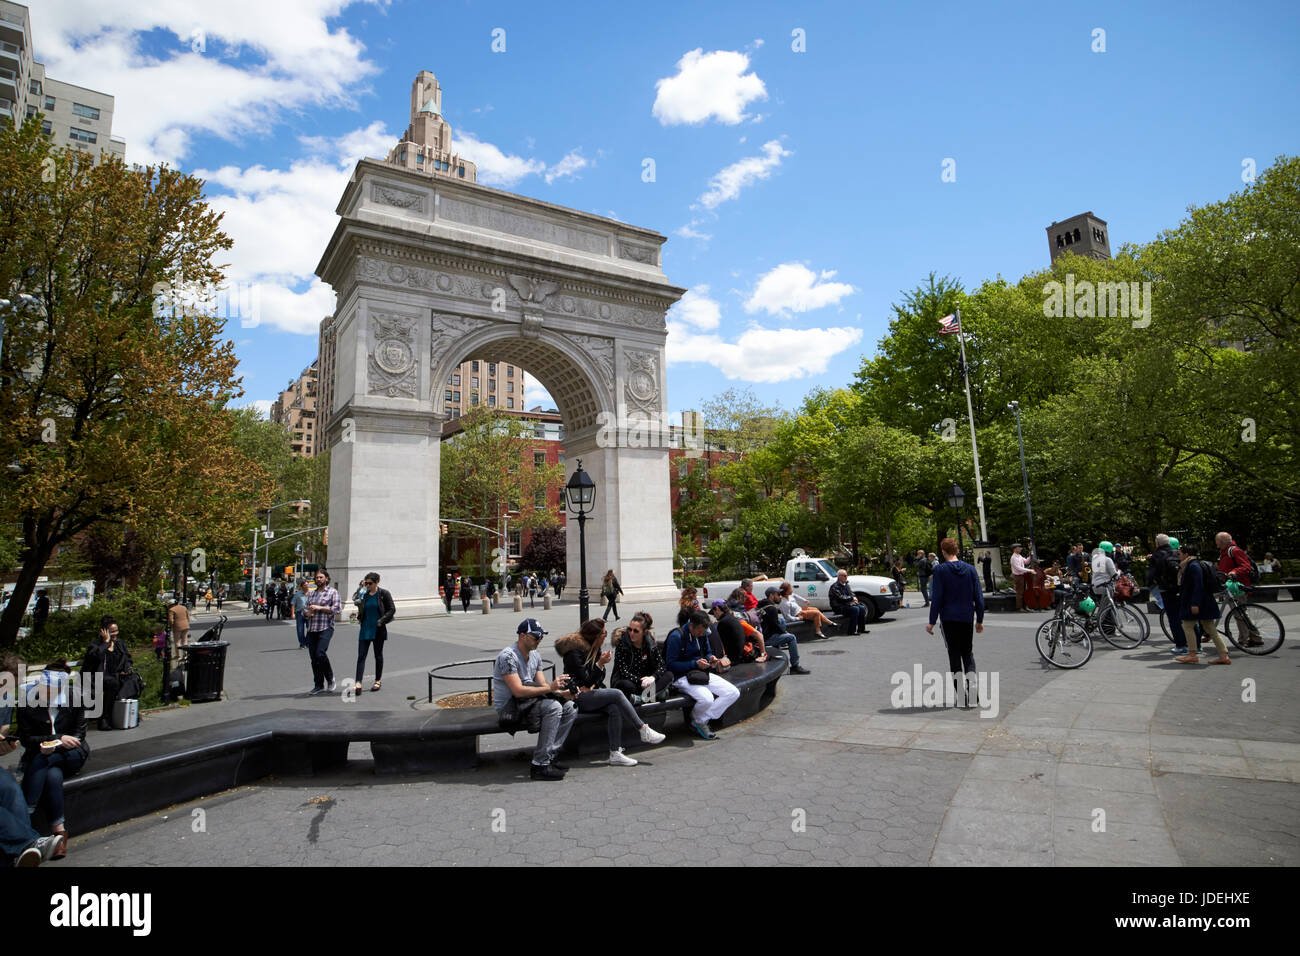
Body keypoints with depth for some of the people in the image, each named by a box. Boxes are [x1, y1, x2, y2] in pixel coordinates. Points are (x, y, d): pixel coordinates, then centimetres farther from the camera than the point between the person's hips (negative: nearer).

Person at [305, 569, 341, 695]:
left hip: (325, 628, -6)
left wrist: (320, 608, -13)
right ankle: (319, 686, 11)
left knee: (320, 653, -19)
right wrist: (308, 612, 3)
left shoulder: (332, 592, 2)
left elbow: (337, 608, -9)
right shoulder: (313, 593, 19)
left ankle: (330, 679, 1)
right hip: (312, 628, 6)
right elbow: (308, 609, 27)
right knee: (314, 657, 3)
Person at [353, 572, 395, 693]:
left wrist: (381, 621, -13)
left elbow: (392, 610, -3)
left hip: (378, 630, -3)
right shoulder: (363, 593, 4)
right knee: (361, 656, -5)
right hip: (365, 629, 3)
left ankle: (378, 681, 22)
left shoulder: (384, 593, -5)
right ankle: (358, 683, -9)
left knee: (378, 655, 9)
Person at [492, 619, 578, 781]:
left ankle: (548, 756, -5)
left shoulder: (535, 656, 10)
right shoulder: (508, 656, -19)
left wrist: (562, 693, -12)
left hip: (527, 704, 9)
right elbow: (518, 691, -26)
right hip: (509, 710, -9)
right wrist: (551, 687, -28)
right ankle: (540, 765, -23)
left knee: (570, 707, -4)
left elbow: (541, 685, 7)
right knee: (553, 707, -28)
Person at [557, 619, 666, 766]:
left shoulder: (595, 648, 11)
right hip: (577, 698, -7)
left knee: (614, 708, -23)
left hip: (590, 694, 7)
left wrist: (591, 686, -3)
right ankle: (644, 730, -17)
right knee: (617, 694, -23)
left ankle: (615, 753, -23)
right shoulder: (575, 652, -15)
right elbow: (586, 681, -16)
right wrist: (600, 663, -22)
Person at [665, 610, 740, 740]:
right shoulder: (676, 636, -16)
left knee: (734, 693, -9)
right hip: (682, 677, -8)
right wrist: (695, 664, -21)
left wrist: (711, 659, -3)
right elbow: (670, 664, -16)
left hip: (703, 673, 8)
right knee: (706, 698, -35)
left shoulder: (703, 634, 7)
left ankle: (702, 720, -6)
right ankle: (697, 721, 0)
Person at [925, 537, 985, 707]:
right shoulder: (970, 569, 4)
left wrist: (932, 622, -4)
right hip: (967, 618, 3)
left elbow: (936, 598, -9)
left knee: (954, 655, 5)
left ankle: (963, 694, 4)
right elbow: (979, 597, 5)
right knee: (968, 653, 15)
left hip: (948, 619, -3)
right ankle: (973, 683, -7)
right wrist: (979, 620, 14)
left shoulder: (940, 570, -7)